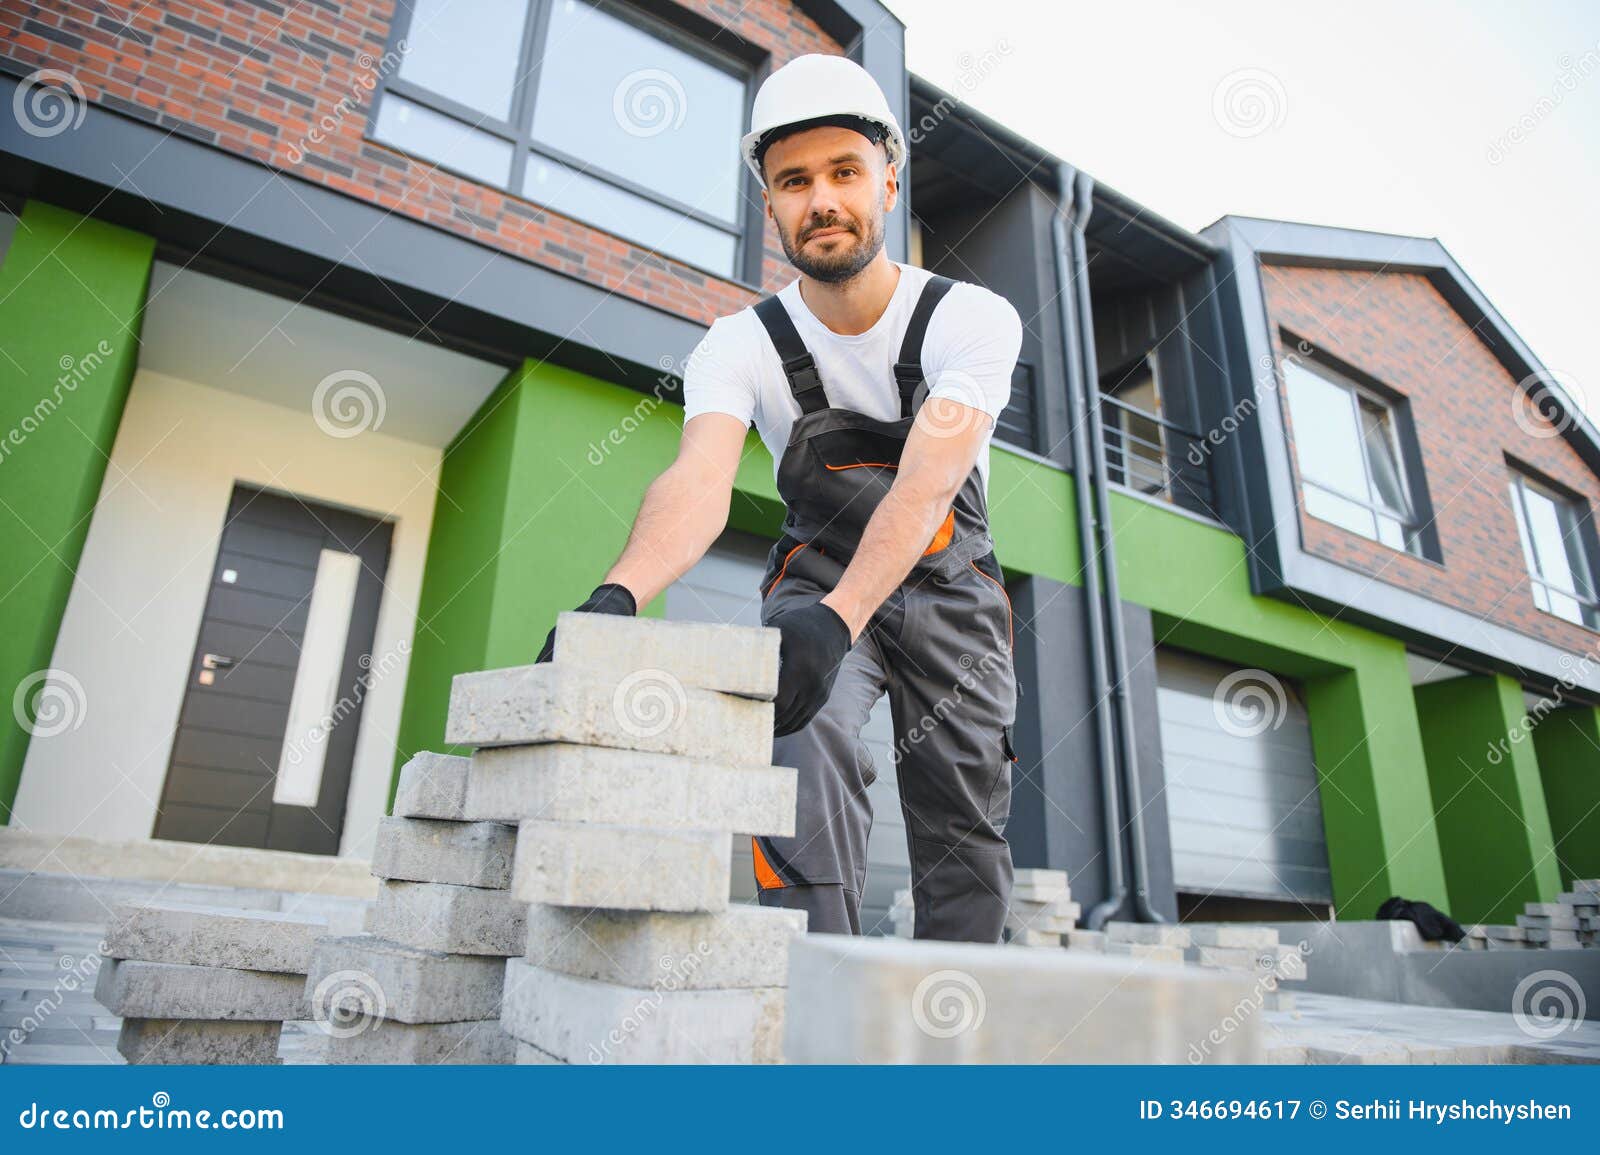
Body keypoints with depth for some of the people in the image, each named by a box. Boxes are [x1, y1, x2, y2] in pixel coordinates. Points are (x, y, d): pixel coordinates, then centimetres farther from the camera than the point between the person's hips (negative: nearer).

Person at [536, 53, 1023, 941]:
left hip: (948, 589, 1)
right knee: (807, 741, -30)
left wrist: (842, 617, -52)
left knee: (963, 835, 2)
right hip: (816, 576, 0)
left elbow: (927, 481, -36)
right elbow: (699, 480, -34)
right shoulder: (740, 345, -15)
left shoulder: (974, 319, -19)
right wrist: (618, 594, -54)